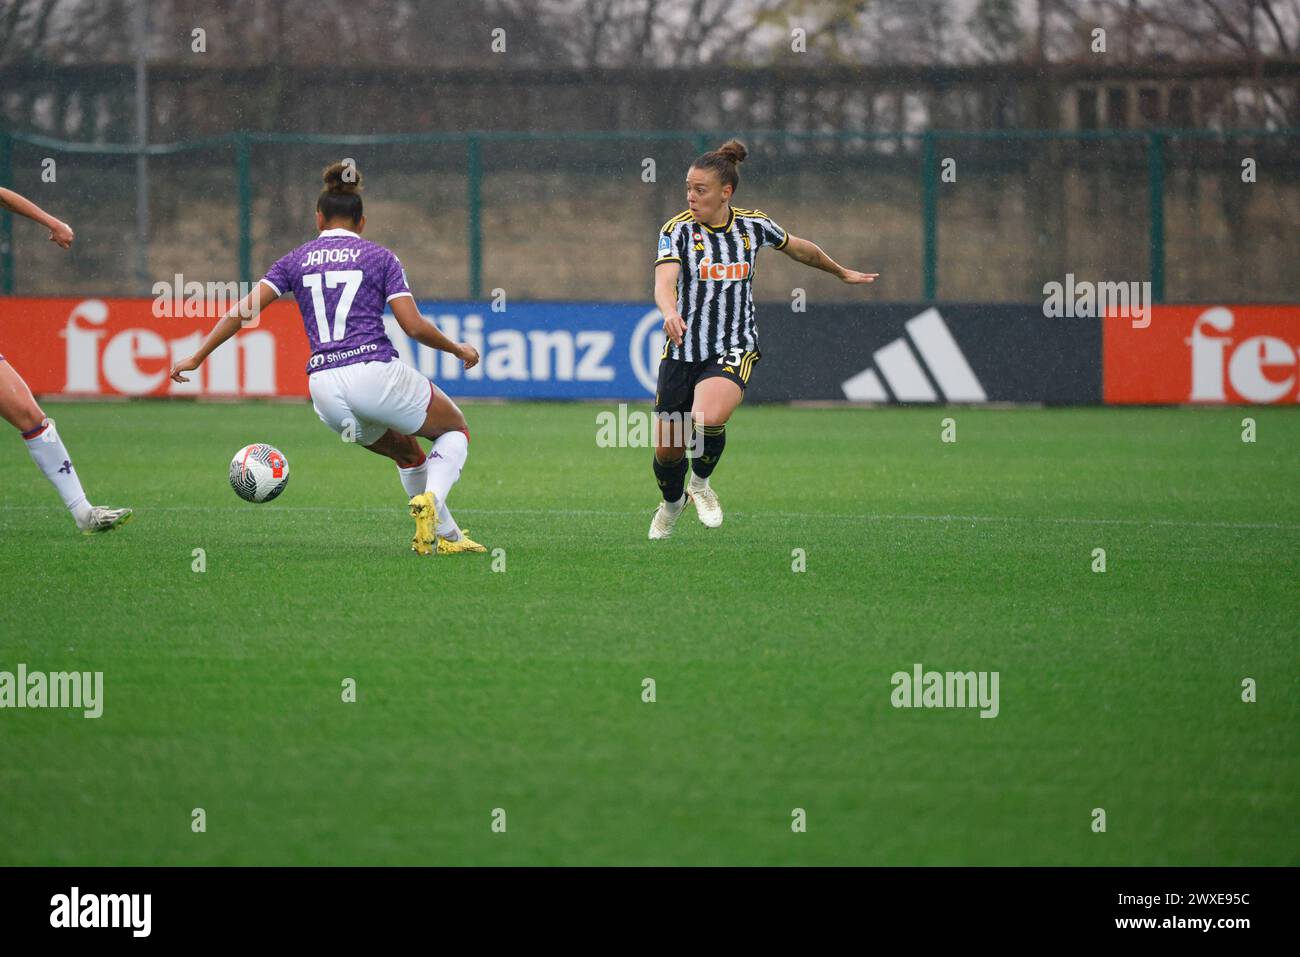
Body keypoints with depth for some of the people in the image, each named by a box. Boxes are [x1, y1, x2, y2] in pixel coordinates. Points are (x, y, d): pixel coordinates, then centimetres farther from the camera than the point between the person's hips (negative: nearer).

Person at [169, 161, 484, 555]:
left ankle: (447, 534, 22)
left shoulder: (297, 260, 15)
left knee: (407, 452, 28)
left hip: (324, 387, 4)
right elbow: (413, 326, -2)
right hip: (377, 372, -4)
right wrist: (457, 349, 15)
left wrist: (196, 358, 12)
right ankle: (430, 498, -10)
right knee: (456, 431, 19)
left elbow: (244, 310, 6)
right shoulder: (379, 257, 7)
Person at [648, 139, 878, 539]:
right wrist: (670, 313, -47)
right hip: (683, 351, 1)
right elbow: (664, 282, -25)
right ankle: (672, 502, 41)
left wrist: (842, 272, 33)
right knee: (667, 450, 6)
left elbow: (801, 250, 20)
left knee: (708, 420, -30)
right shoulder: (678, 229, -8)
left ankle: (701, 483, 2)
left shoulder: (753, 225, -1)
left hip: (734, 350, -1)